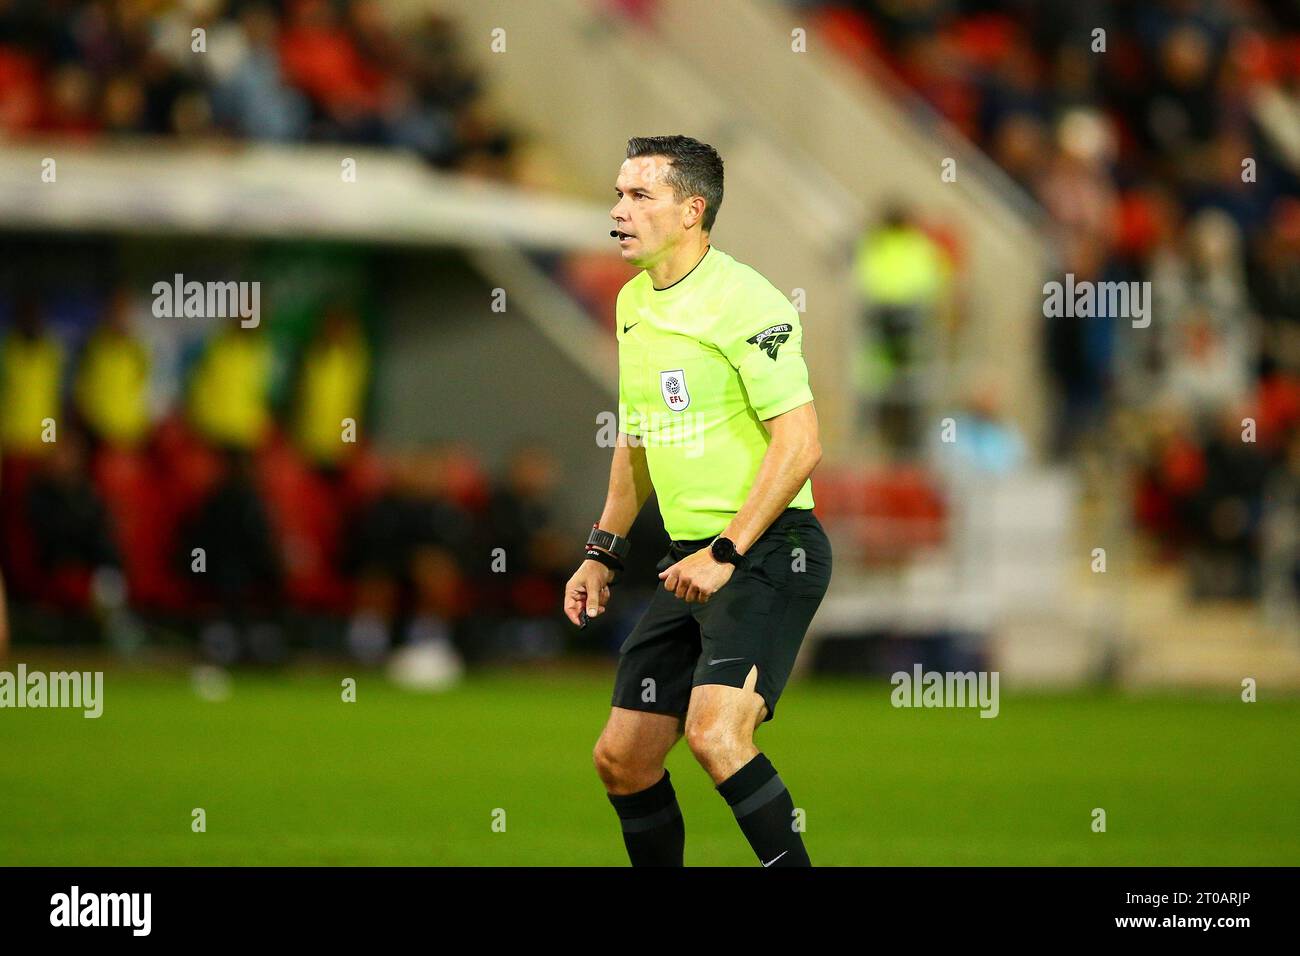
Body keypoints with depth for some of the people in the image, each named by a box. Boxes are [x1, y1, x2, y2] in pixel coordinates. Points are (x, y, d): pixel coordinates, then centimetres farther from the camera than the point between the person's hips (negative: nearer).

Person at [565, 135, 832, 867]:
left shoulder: (743, 301, -14)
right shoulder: (633, 303, 13)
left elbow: (800, 443, -19)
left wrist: (726, 553, -22)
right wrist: (606, 552, 20)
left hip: (767, 553, -9)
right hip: (692, 562, 9)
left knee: (716, 733, -28)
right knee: (622, 760, 9)